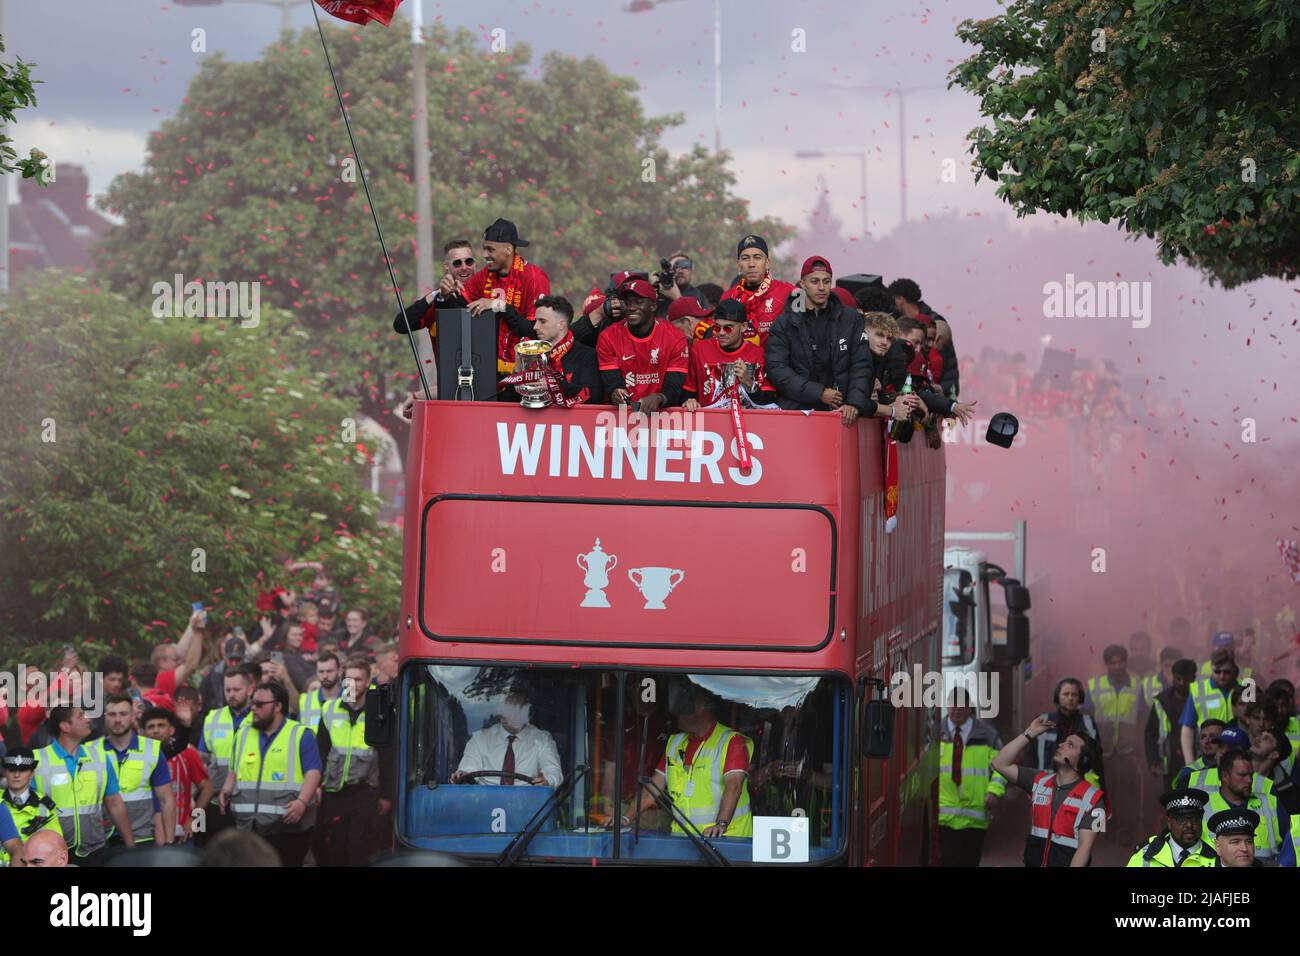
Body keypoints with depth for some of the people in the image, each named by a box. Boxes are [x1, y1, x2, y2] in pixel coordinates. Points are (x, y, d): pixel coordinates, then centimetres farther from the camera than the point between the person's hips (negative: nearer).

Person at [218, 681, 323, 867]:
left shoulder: (301, 735, -1)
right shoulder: (244, 733, 16)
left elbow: (313, 773, -8)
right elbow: (235, 771, 23)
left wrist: (302, 801, -24)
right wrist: (226, 791, 2)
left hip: (288, 826, -5)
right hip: (247, 828, 5)